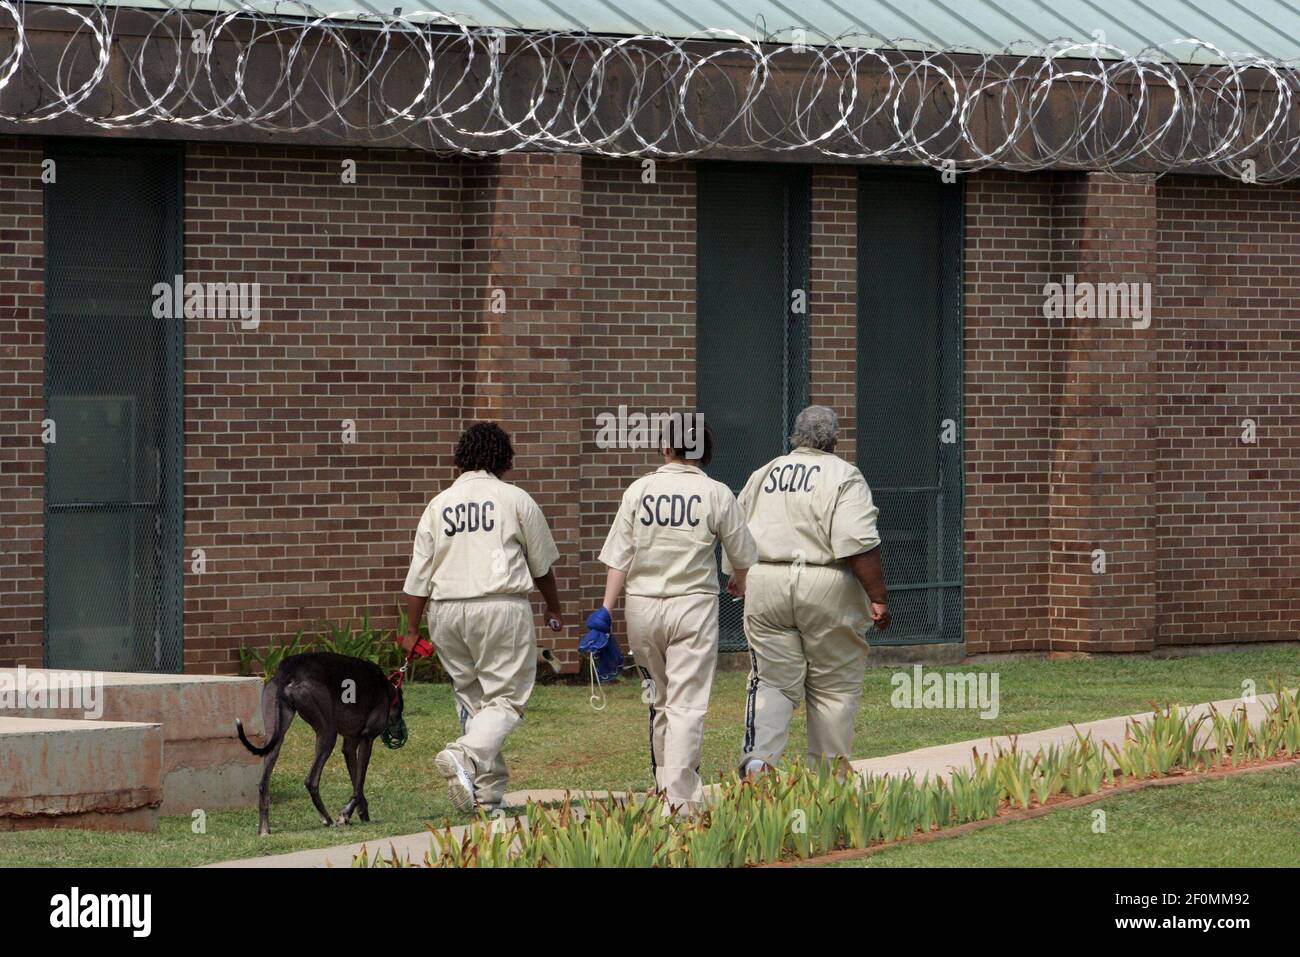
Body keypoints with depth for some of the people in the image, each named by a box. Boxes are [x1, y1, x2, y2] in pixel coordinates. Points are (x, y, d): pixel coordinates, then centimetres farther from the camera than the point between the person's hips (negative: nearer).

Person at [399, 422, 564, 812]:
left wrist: (412, 630, 14)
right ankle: (465, 755, -30)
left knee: (471, 697, 13)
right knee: (506, 696, -4)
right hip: (501, 605, -4)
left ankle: (489, 791, 12)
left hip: (446, 612, 4)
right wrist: (554, 608, 27)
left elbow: (418, 574, 8)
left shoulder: (438, 505, 11)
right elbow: (541, 564, 11)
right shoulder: (515, 499, 3)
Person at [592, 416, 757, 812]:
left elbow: (620, 556, -1)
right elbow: (742, 555, 7)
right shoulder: (716, 494, -3)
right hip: (694, 602, -2)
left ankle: (665, 783, 26)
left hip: (642, 605, 2)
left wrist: (606, 607, 2)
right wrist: (739, 583, 28)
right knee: (687, 703, -4)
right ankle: (682, 795, -15)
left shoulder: (639, 489, 1)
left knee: (659, 699, 17)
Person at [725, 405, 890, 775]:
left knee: (773, 682, 5)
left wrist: (740, 585, 26)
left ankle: (758, 756, -18)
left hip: (763, 584, 4)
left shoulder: (761, 476, 13)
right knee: (835, 688, 7)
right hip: (827, 591, -4)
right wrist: (878, 598, -12)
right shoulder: (843, 477, -4)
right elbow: (858, 545, -14)